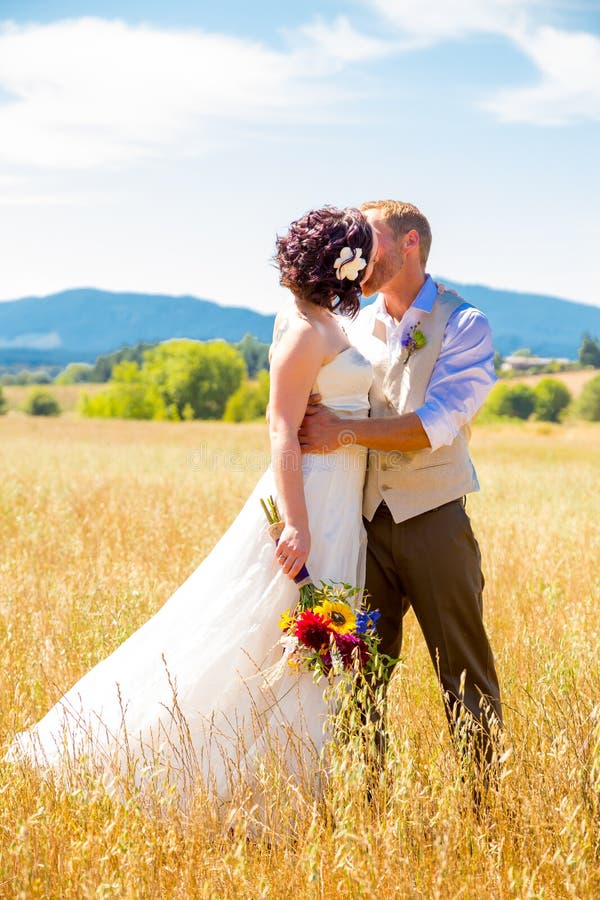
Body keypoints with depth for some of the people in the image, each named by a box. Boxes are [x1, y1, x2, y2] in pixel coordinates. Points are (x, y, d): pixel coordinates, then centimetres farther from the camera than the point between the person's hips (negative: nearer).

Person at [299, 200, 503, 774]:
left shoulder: (463, 324, -3)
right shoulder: (356, 327, 13)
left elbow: (437, 424, -15)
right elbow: (324, 407, 15)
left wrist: (345, 433, -22)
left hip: (433, 518, -4)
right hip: (365, 520, 5)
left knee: (465, 675, 0)